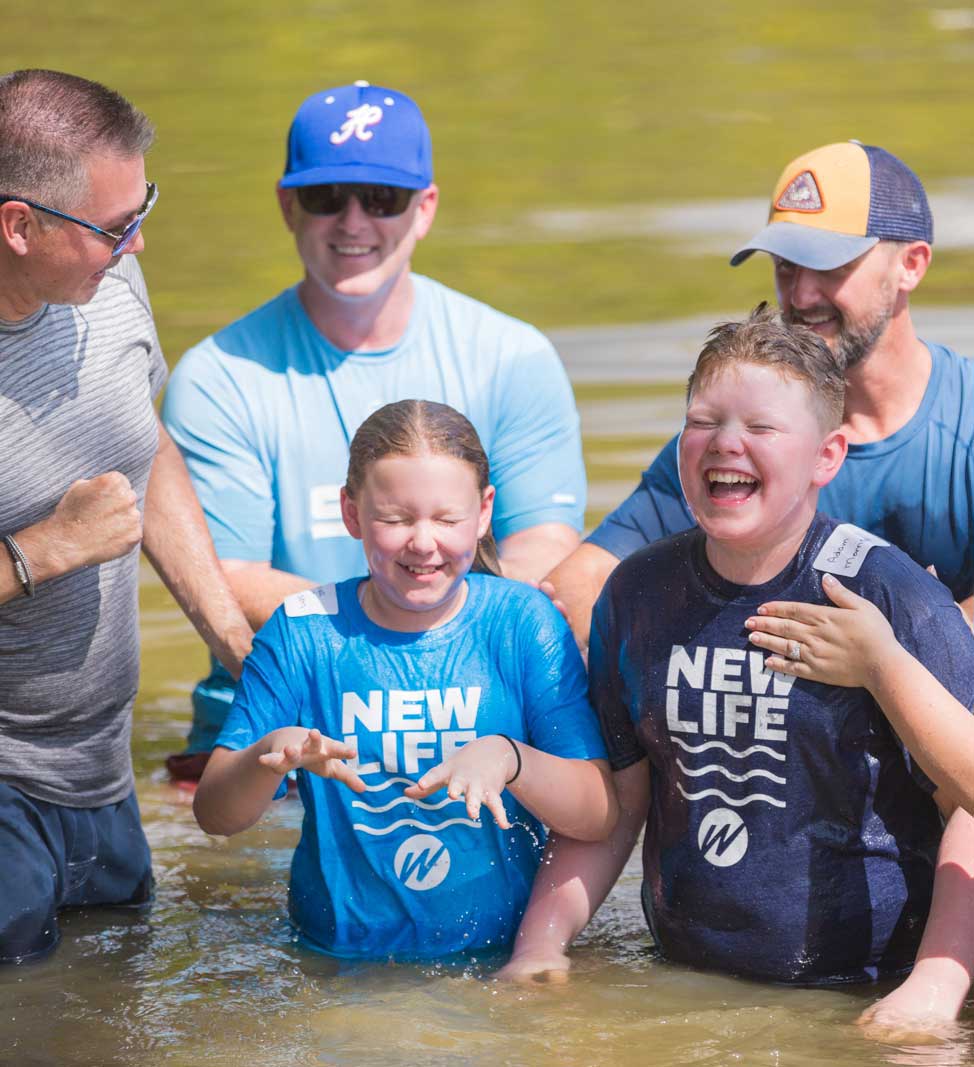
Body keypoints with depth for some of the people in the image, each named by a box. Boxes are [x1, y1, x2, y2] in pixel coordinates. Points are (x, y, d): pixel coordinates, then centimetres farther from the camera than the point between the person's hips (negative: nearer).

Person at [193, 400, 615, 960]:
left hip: (500, 956, -1)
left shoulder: (524, 624, 0)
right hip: (342, 959, 1)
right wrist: (272, 755, -24)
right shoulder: (303, 632, 1)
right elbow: (215, 814, -2)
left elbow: (601, 815, -5)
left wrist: (507, 758, -23)